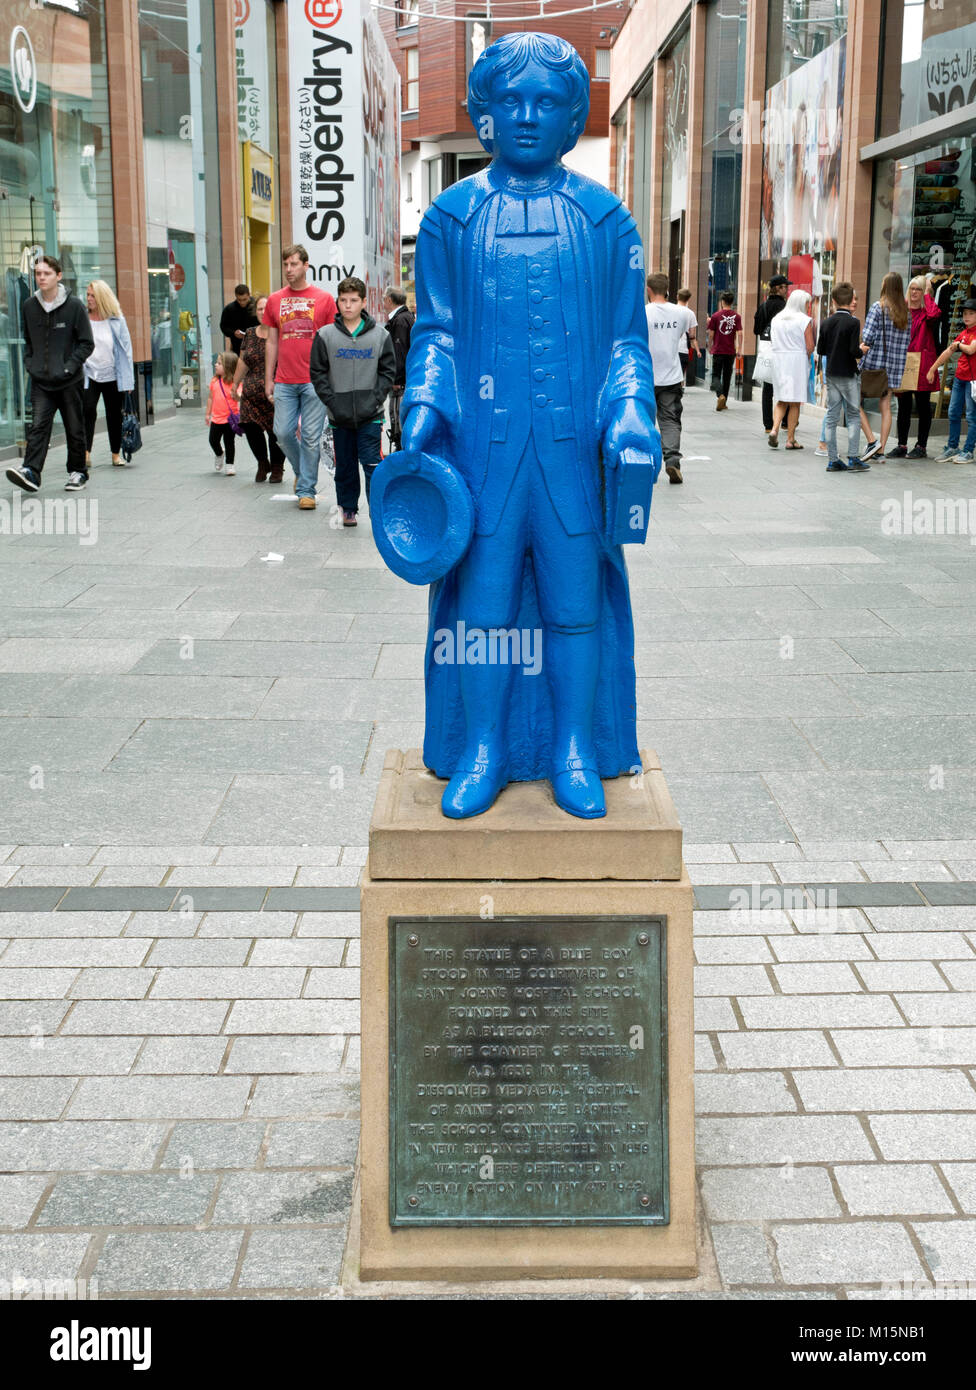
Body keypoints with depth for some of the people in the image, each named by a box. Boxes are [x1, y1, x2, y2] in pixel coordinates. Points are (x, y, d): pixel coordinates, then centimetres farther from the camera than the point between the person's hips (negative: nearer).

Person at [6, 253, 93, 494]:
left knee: (74, 429, 7)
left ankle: (78, 472, 20)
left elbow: (87, 343, -3)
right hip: (40, 380, 2)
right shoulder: (29, 306, 6)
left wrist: (69, 367, -12)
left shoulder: (74, 305, -6)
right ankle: (31, 471, -21)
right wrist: (29, 363, 3)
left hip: (69, 381, -2)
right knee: (38, 425, -11)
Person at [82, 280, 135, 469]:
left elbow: (126, 348, 3)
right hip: (88, 374, -1)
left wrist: (128, 379, -1)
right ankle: (86, 453, -19)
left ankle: (116, 453, 21)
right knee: (88, 411, -16)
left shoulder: (116, 320, 0)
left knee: (114, 415, 9)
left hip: (112, 375, 1)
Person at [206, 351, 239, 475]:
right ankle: (219, 455, 41)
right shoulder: (214, 381, 2)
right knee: (213, 441, 12)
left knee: (229, 442, 4)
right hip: (216, 418, 5)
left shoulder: (235, 382, -13)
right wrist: (208, 414, 13)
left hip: (230, 418, -5)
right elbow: (211, 397, 11)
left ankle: (229, 465, 16)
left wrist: (235, 394, -42)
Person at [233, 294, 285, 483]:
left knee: (275, 430, -2)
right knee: (250, 427, -6)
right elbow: (243, 361, 22)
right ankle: (262, 463, 17)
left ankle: (277, 467, 18)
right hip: (252, 393, 4)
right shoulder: (250, 334, 13)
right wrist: (236, 383, 24)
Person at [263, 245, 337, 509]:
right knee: (283, 432, 0)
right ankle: (301, 471, 27)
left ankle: (306, 490, 7)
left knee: (311, 437, -1)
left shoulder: (324, 299, 2)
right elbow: (272, 342, 14)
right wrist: (268, 379, 10)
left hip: (315, 381, -3)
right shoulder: (274, 300, 10)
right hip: (284, 382, 3)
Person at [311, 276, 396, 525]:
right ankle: (348, 509, 23)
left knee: (372, 464, -8)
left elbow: (388, 370, 5)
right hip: (339, 415, 1)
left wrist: (377, 398, -6)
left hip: (370, 414, -1)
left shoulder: (380, 335, 2)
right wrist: (332, 402, -6)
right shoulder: (326, 336, 1)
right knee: (345, 466, 10)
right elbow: (317, 373, 3)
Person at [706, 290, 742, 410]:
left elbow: (711, 334, -3)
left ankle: (720, 395, -23)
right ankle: (723, 403, 17)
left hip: (718, 351, -2)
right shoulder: (736, 317, -1)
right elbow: (739, 334, -7)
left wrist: (709, 347, 11)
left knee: (716, 375, 4)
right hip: (731, 351, 2)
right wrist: (739, 349, -1)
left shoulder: (716, 316, -5)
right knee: (727, 376, 12)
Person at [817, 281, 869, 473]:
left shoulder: (826, 322, 3)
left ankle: (833, 460, 7)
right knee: (854, 415, 4)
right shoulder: (853, 322, -12)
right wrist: (862, 351, 2)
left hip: (831, 374, 5)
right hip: (848, 374, -5)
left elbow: (820, 350, 6)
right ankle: (853, 458, -1)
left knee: (832, 416, 7)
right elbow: (854, 350, -18)